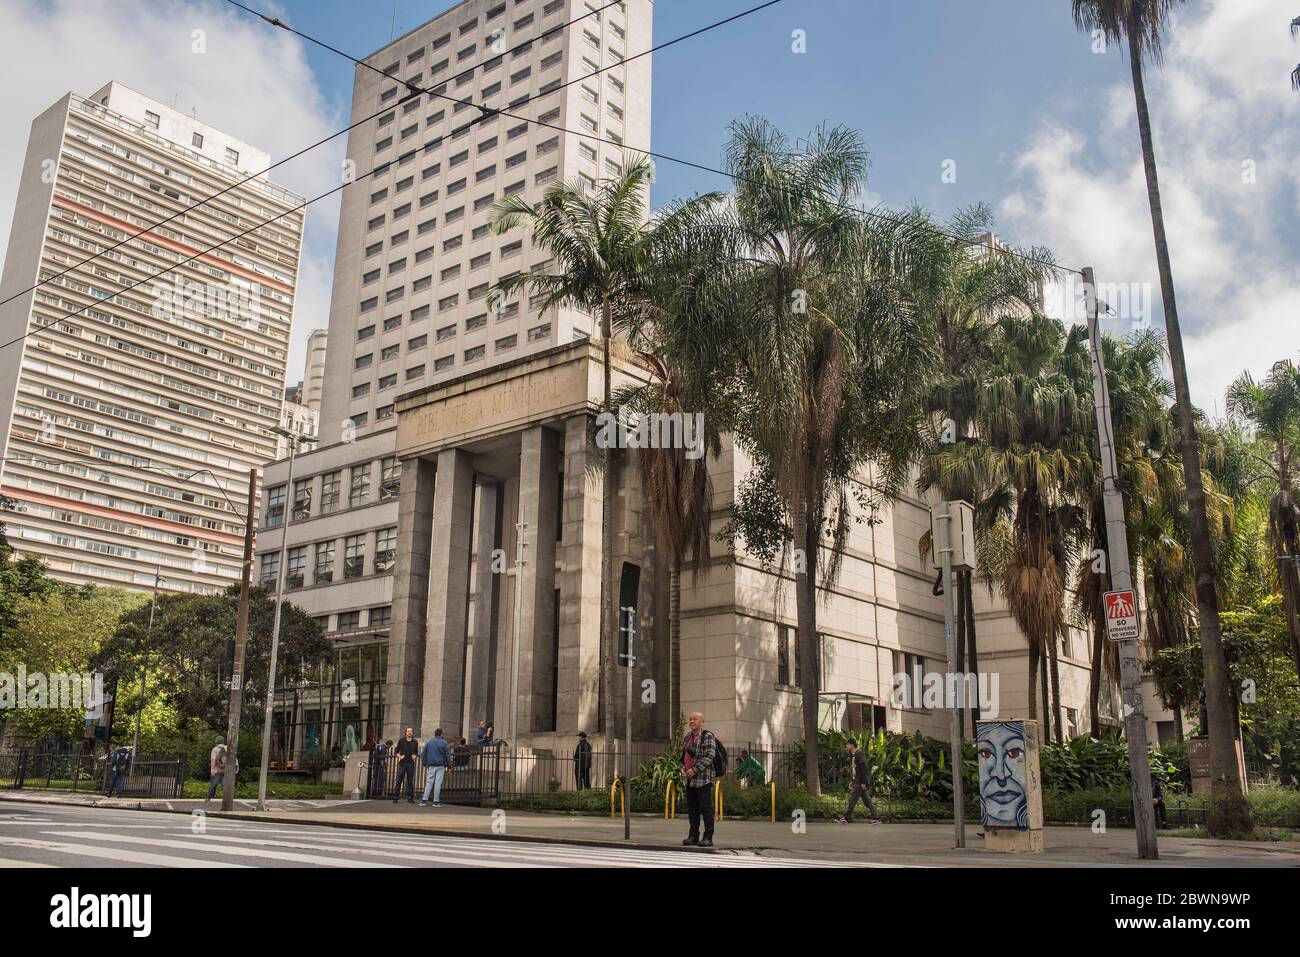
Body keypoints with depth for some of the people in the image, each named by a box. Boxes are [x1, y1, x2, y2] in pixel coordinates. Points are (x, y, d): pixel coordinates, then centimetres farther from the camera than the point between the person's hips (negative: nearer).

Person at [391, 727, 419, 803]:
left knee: (410, 781, 5)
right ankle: (395, 797, 3)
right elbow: (396, 751, 6)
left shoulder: (415, 742, 8)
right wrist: (399, 756, -11)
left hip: (411, 763, 2)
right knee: (399, 780, -1)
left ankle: (410, 797, 12)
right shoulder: (401, 741, 2)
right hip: (402, 763, -1)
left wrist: (414, 756, -3)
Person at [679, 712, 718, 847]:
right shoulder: (688, 737, 16)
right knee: (692, 808, 10)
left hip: (703, 778, -7)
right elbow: (683, 754, 24)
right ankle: (693, 836, 17)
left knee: (706, 808, -4)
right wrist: (682, 767, 5)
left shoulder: (708, 736, -8)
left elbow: (709, 756, -17)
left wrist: (694, 770, -19)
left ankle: (708, 837, 1)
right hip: (689, 779, 8)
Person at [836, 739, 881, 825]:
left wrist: (863, 782, -22)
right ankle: (876, 818, 8)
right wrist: (852, 781, 21)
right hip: (857, 781, 10)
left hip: (860, 782, -10)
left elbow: (863, 768, -19)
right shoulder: (853, 755, 18)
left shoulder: (859, 754, -13)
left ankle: (845, 818, -6)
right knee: (867, 800, 8)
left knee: (853, 799, -8)